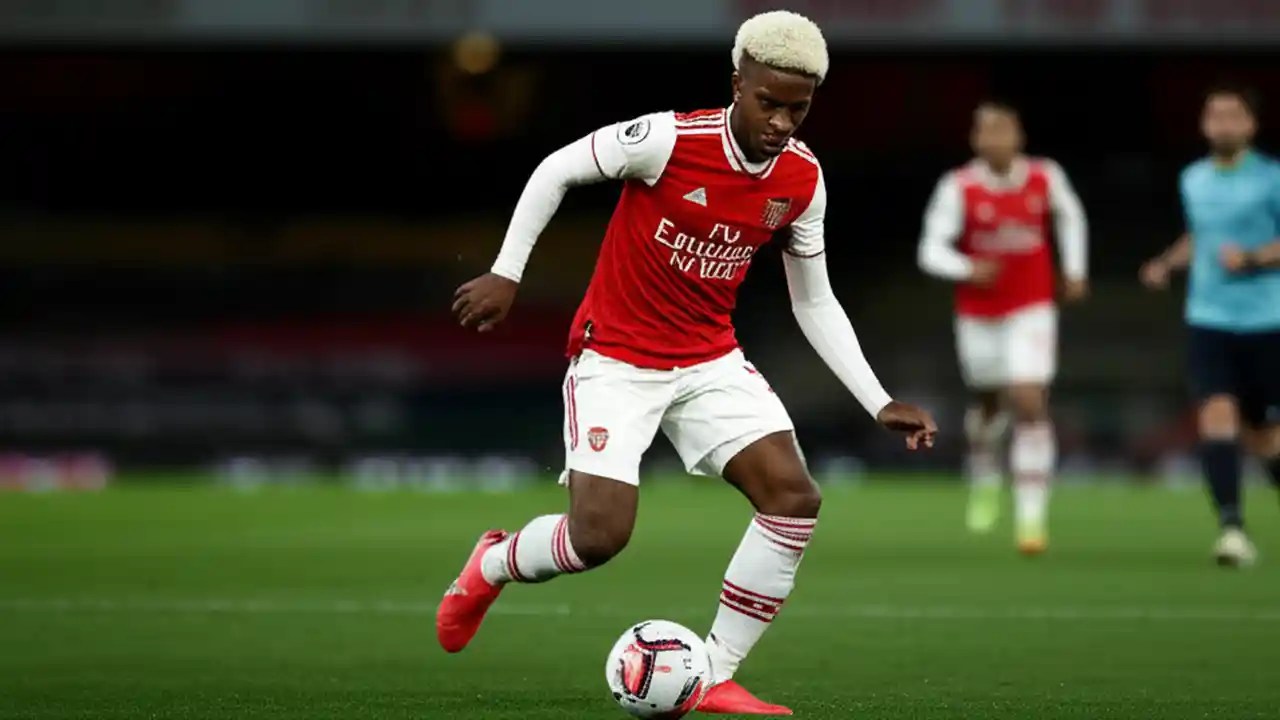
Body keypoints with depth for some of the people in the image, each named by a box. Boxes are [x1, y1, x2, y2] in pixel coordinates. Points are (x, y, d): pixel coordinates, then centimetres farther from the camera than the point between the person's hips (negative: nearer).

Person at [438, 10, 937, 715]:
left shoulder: (802, 179, -4)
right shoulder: (671, 139, -21)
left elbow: (815, 304, 7)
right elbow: (556, 169, -8)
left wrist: (878, 403, 2)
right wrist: (505, 273, -8)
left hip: (711, 361, 5)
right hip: (615, 359, -5)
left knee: (794, 498, -13)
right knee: (599, 534, -16)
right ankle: (491, 564, 20)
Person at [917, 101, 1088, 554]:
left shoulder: (1045, 178, -8)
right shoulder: (958, 189, -15)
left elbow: (1070, 216, 14)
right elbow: (931, 250, -17)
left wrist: (1075, 270, 9)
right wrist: (967, 269, -34)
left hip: (1031, 312, 0)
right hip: (979, 315, 0)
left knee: (1030, 406, -14)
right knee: (989, 402, 18)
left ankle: (1031, 516, -13)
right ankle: (984, 479, 49)